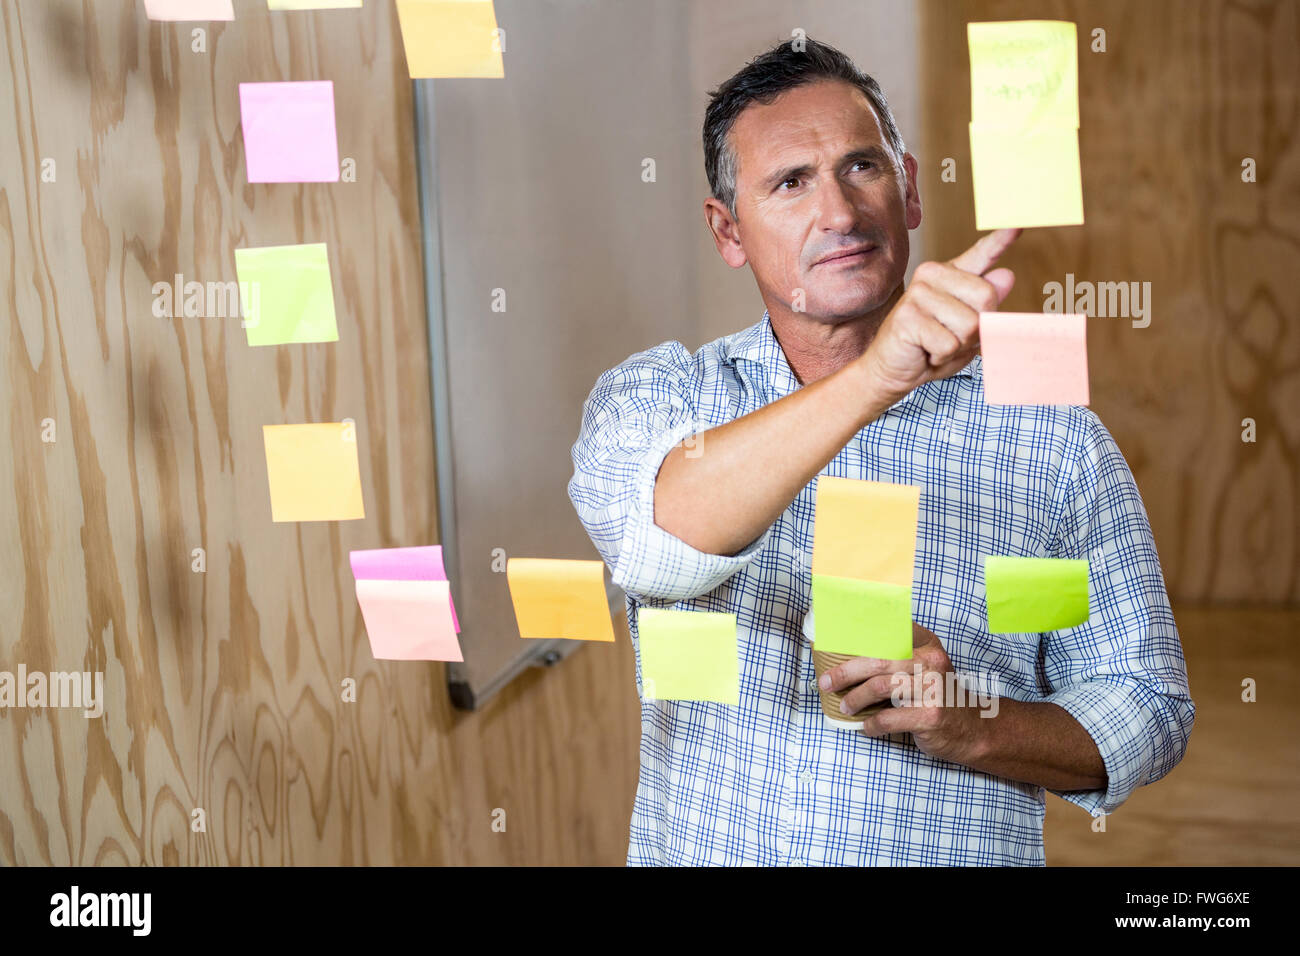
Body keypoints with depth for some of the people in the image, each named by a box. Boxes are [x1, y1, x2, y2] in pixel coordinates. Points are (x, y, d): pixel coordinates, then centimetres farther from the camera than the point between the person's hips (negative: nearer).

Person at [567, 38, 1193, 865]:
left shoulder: (1054, 439, 1)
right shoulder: (656, 394, 2)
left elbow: (1148, 709, 5)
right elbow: (656, 539, -19)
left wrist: (969, 727, -12)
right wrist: (875, 378, -29)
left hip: (954, 854, -1)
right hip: (692, 845, 1)